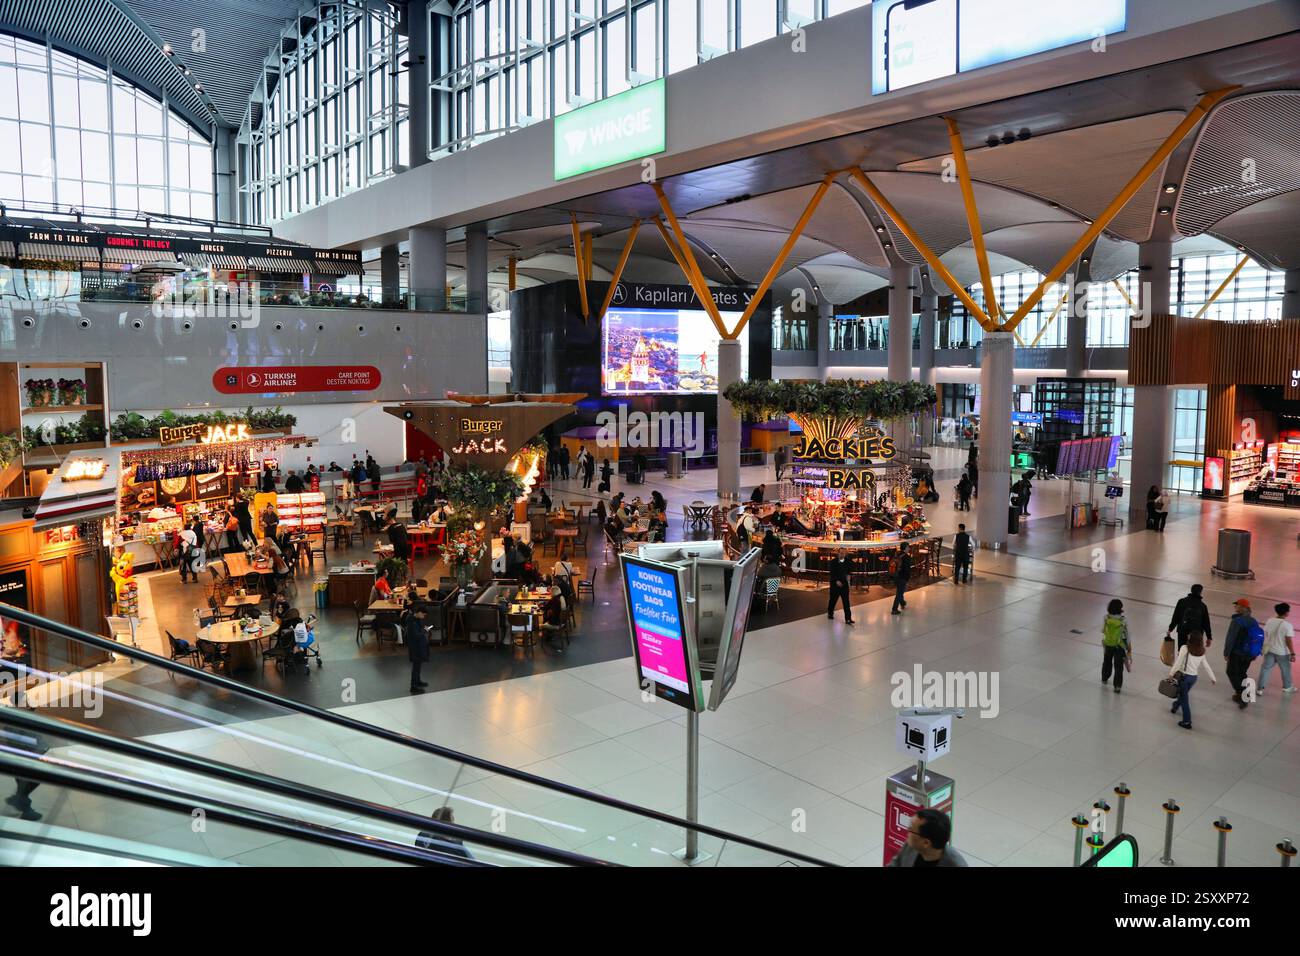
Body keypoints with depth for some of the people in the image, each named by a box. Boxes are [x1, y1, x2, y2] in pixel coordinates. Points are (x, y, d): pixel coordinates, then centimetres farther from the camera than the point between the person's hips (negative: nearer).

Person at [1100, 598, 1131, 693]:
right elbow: (1127, 634, -9)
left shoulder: (1106, 618, -15)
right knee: (1118, 665, 6)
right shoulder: (1123, 620, -20)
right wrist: (1129, 646, 5)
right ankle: (1118, 686, 5)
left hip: (1107, 644, 3)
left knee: (1107, 661, 24)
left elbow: (1102, 630, -4)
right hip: (1119, 645, -3)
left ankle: (1104, 678, 43)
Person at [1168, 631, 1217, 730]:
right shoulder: (1201, 652, 0)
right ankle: (1175, 706, 53)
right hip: (1194, 677, 6)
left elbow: (1178, 663, -18)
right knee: (1183, 694, 28)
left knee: (1184, 698, 4)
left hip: (1184, 675, -6)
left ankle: (1187, 722, 7)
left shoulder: (1185, 648, -16)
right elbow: (1206, 667, 5)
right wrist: (1213, 679, 14)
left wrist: (1171, 674, -12)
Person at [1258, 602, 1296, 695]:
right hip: (1282, 652, -4)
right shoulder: (1287, 625, -21)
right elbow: (1289, 641, -19)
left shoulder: (1269, 621, -6)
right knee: (1285, 669, 19)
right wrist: (1292, 654, -11)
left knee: (1265, 668, 11)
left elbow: (1265, 635, 5)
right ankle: (1287, 687, 38)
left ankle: (1260, 688, 9)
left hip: (1269, 650, 4)